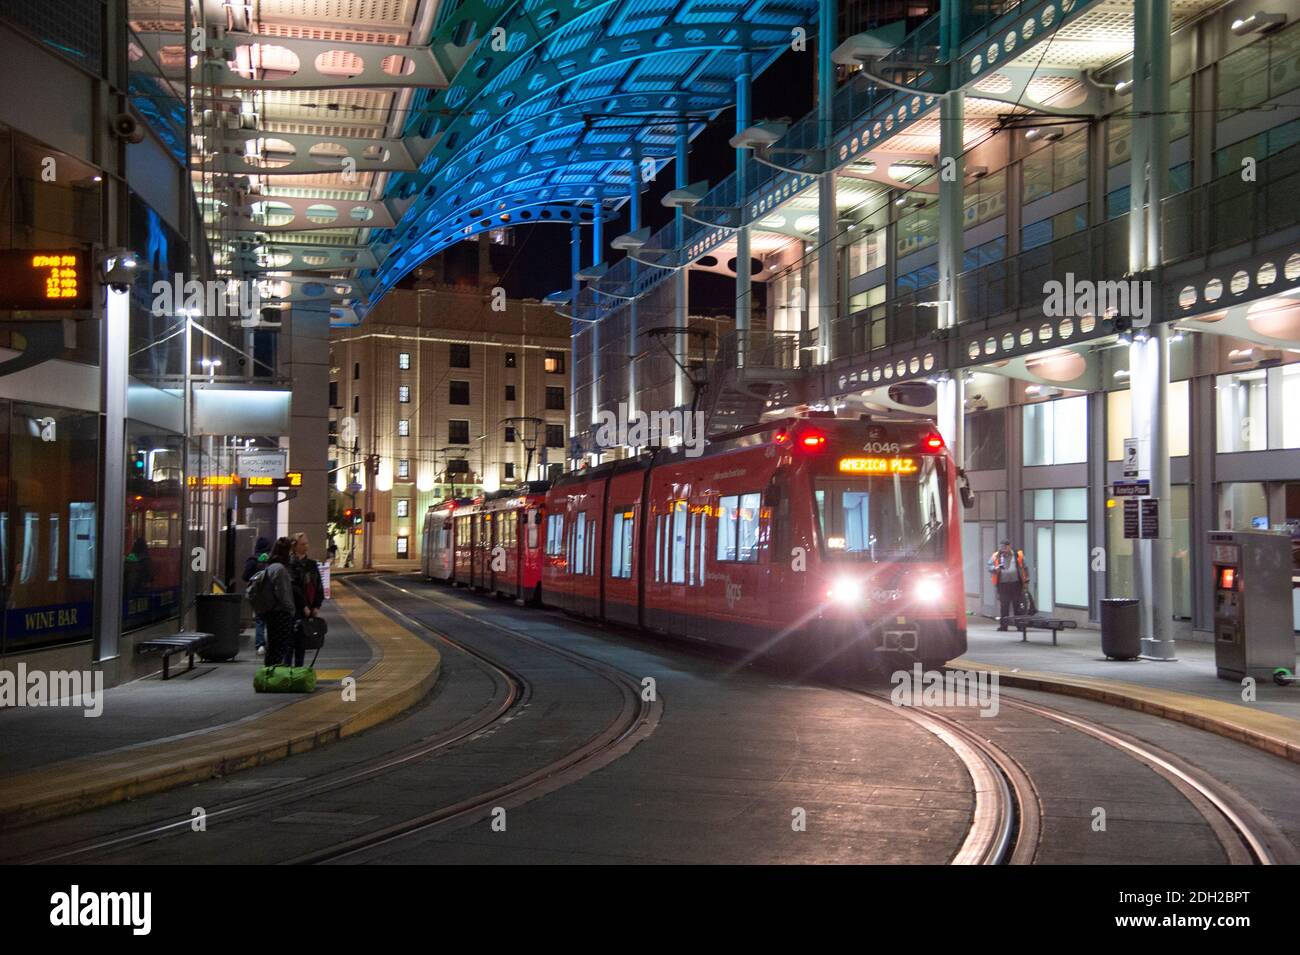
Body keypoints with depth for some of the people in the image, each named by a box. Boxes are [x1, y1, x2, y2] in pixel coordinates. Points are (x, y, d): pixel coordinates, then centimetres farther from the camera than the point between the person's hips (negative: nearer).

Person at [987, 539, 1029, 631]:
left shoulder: (1018, 555, 7)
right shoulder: (996, 556, 8)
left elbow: (1024, 568, 10)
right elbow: (989, 567, 8)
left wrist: (1026, 581, 7)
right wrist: (996, 568, -14)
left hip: (1016, 583, 0)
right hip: (1002, 584, 0)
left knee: (1017, 604, 1)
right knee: (1003, 605, -1)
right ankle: (1003, 624, 5)